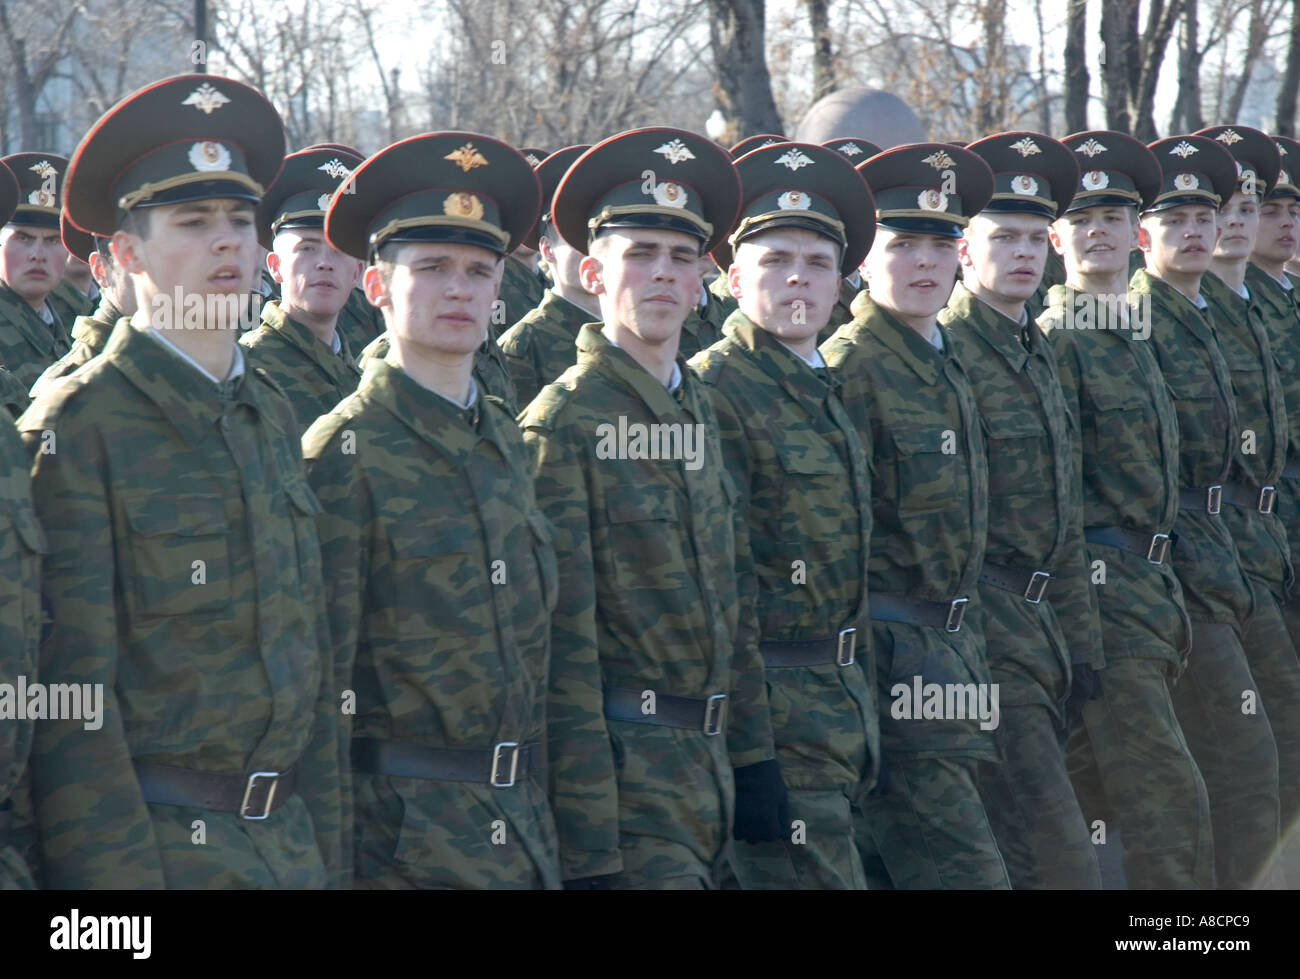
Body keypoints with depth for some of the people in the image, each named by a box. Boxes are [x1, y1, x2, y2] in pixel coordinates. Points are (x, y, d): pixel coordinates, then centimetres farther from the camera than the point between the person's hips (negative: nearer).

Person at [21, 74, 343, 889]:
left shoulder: (272, 416, 11)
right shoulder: (78, 428, -9)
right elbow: (71, 692, -13)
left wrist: (328, 851, 11)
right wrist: (109, 873, -16)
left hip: (289, 843, 6)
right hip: (152, 847, -6)